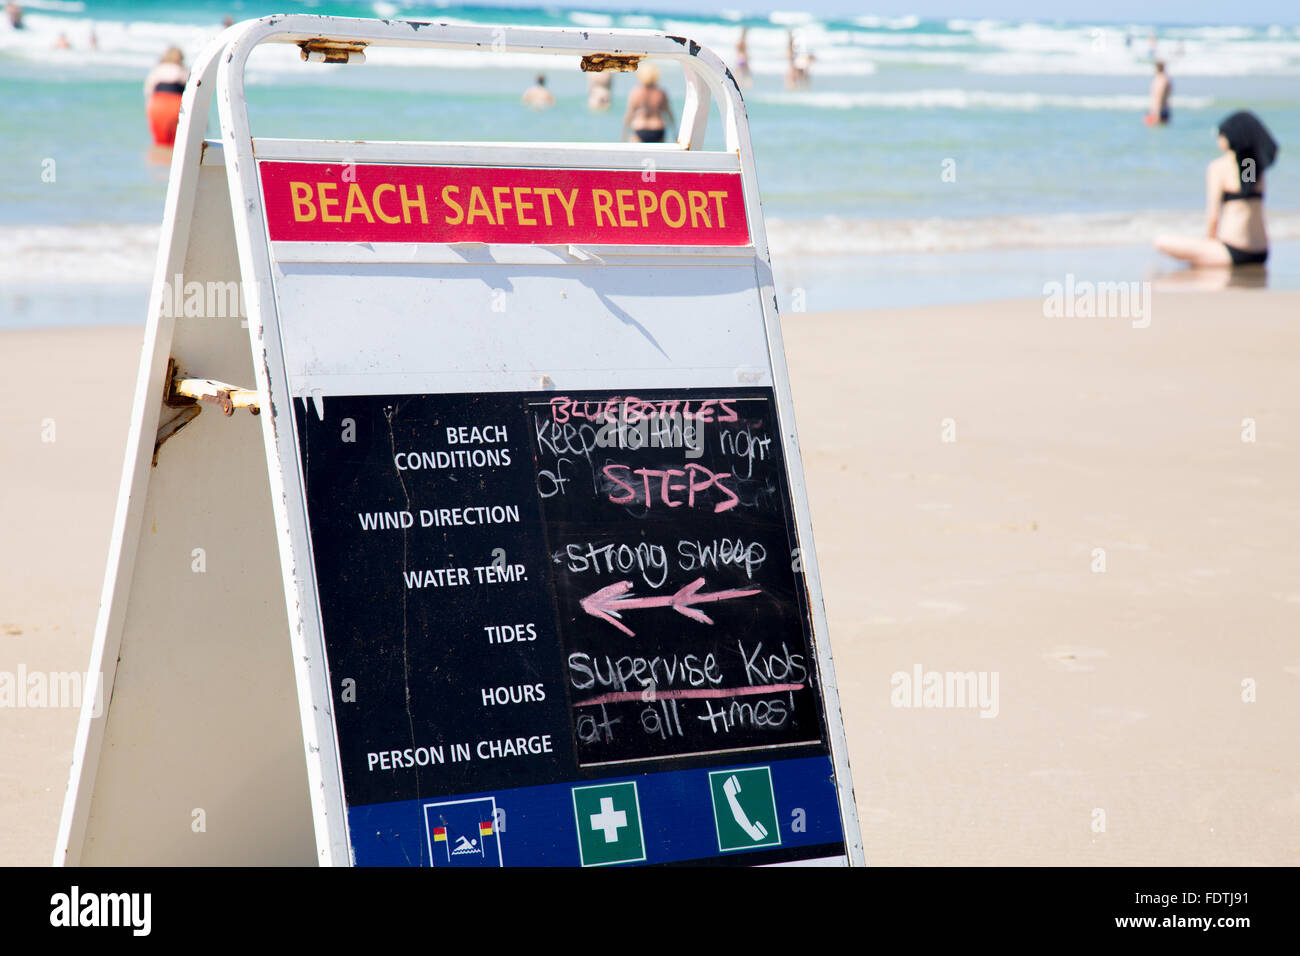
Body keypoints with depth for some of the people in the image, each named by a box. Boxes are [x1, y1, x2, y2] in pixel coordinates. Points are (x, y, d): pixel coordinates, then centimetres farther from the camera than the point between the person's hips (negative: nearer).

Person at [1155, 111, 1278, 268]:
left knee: (1162, 242, -10)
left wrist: (1209, 239, 7)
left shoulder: (1218, 167, -9)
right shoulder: (1258, 166, 10)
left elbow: (1212, 215, -11)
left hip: (1233, 253, -8)